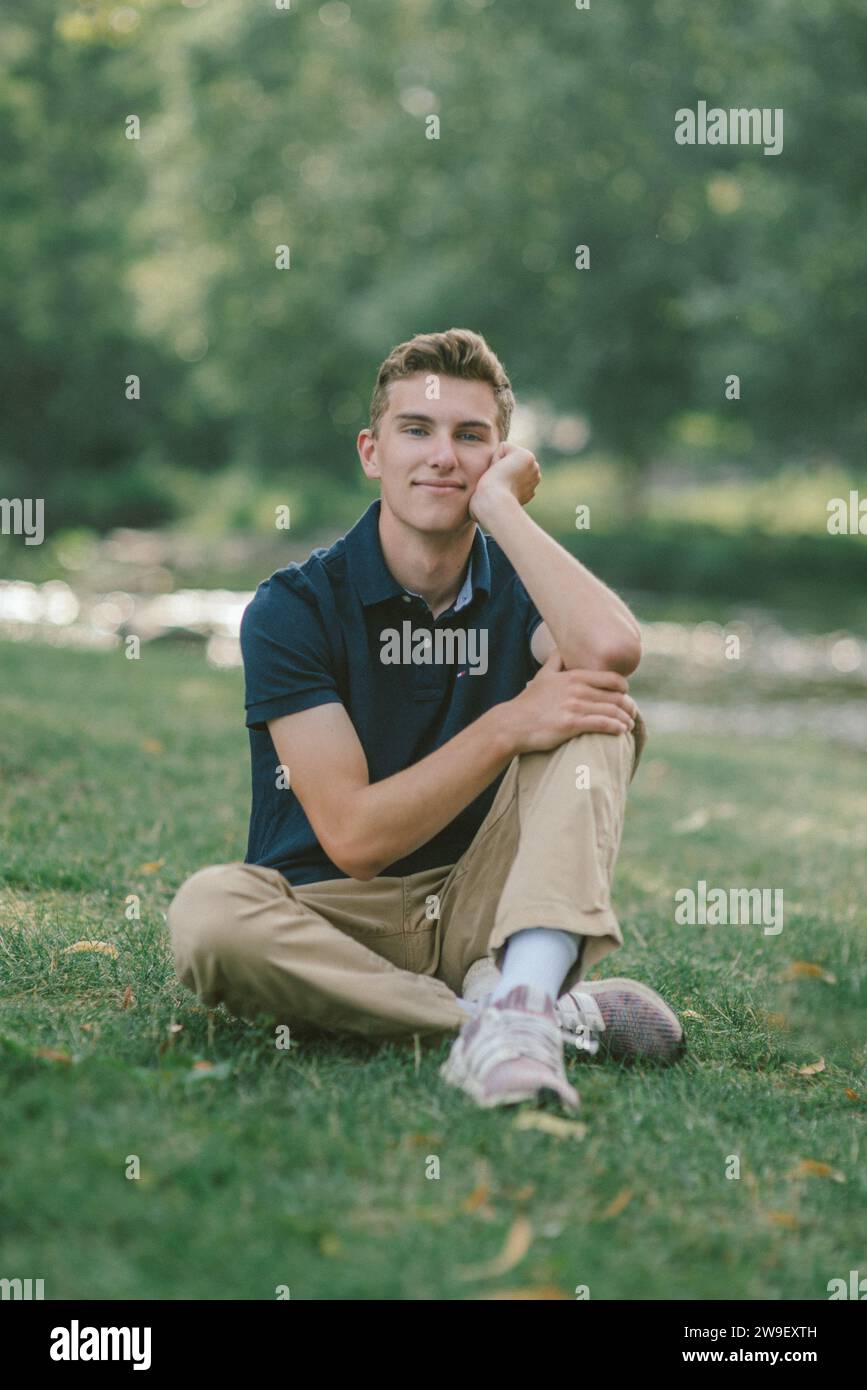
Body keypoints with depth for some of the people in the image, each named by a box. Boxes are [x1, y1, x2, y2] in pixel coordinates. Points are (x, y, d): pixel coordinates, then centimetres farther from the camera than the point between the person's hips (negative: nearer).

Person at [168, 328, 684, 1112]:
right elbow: (354, 837, -15)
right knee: (211, 910, -35)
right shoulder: (295, 606, -7)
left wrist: (498, 504, -14)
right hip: (336, 924, -2)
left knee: (602, 714, -16)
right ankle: (568, 1017, -30)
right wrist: (507, 727, -23)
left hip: (481, 915, 3)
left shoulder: (516, 590, 4)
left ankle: (518, 1003, -38)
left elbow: (611, 648, -24)